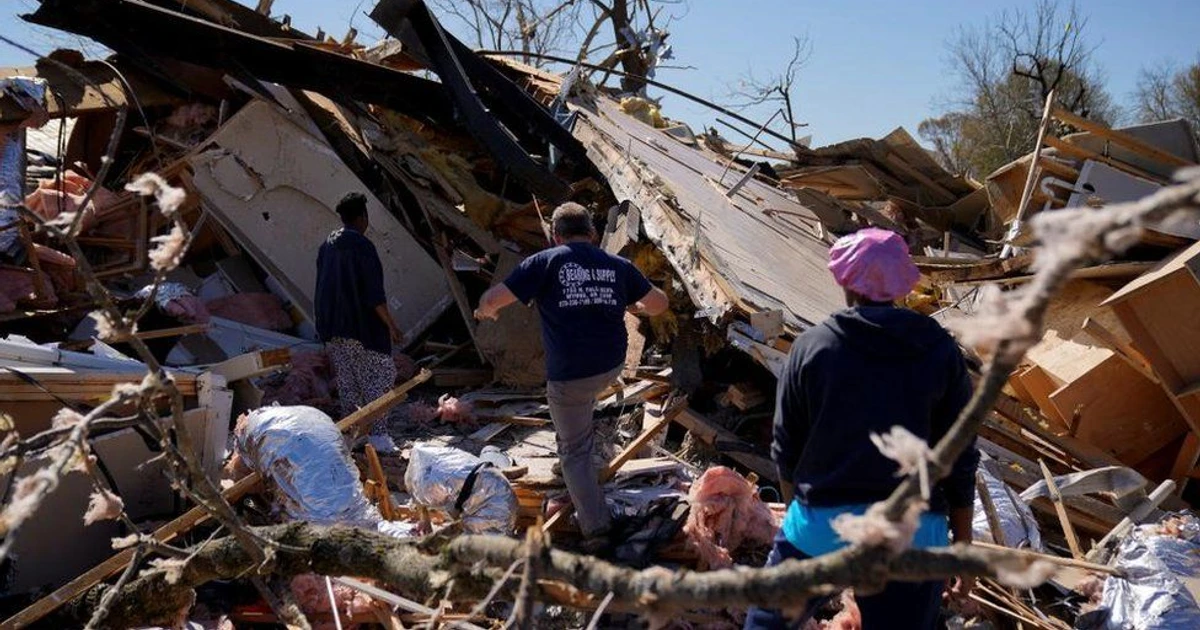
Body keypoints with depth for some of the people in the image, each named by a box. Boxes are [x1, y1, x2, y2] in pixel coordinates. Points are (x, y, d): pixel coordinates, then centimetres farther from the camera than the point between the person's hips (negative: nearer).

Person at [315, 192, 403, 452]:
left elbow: (322, 288, 15)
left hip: (334, 327, 7)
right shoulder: (362, 246, -15)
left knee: (346, 382, 13)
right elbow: (374, 293, -17)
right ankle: (377, 434, -3)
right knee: (378, 377, 1)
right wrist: (390, 324, -11)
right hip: (363, 325, -7)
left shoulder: (326, 246, 8)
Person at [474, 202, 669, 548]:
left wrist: (485, 310, 15)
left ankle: (596, 528, 6)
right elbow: (659, 303, 15)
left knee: (574, 452, 11)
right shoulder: (618, 266, 5)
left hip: (568, 374, -4)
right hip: (611, 366, 4)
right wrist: (630, 306, 35)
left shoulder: (546, 262, -5)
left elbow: (493, 299, -8)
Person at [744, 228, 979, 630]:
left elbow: (786, 449, 4)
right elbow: (960, 459, 1)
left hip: (819, 524, -1)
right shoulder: (940, 350, 0)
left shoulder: (813, 345, -2)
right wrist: (963, 546, 11)